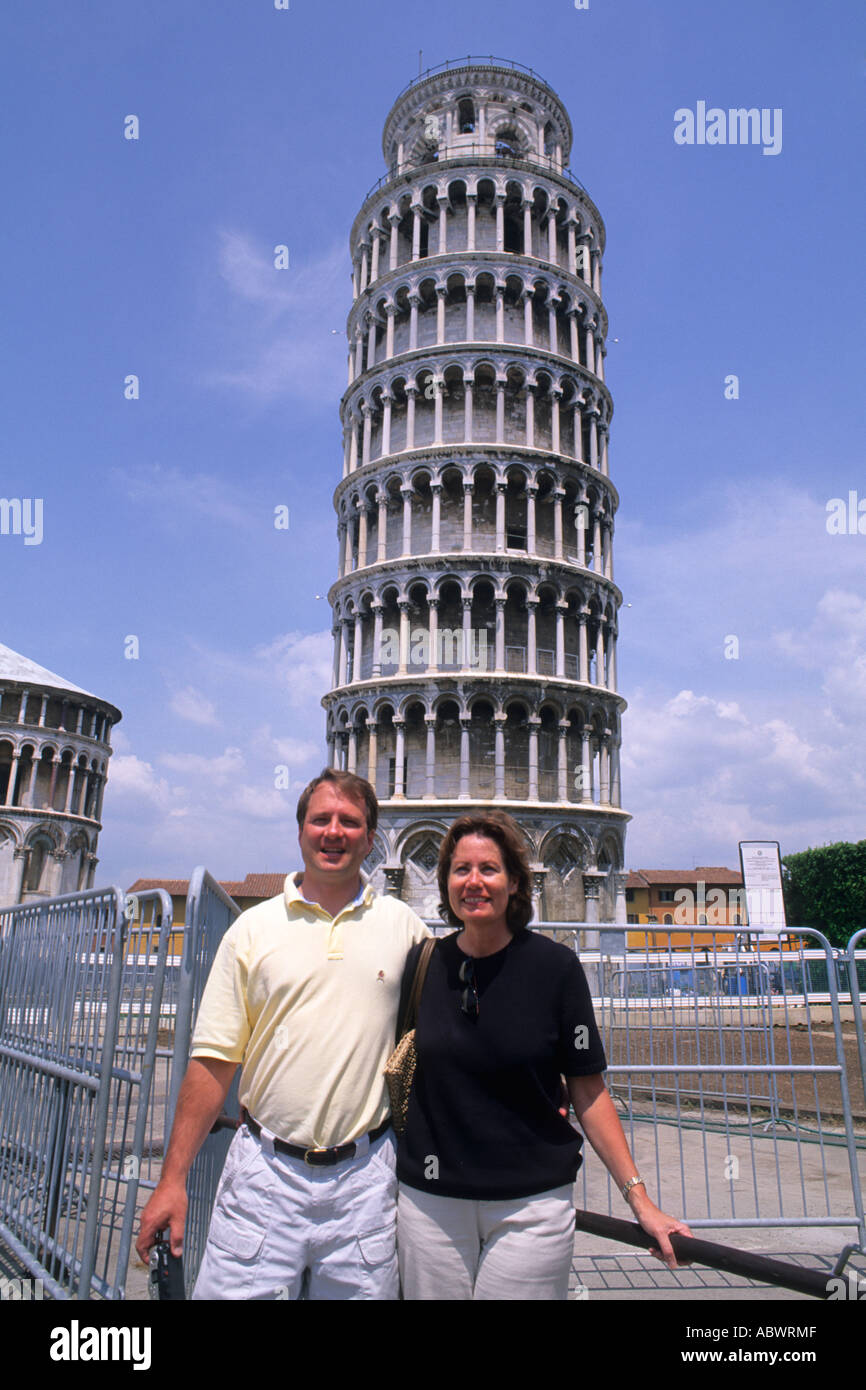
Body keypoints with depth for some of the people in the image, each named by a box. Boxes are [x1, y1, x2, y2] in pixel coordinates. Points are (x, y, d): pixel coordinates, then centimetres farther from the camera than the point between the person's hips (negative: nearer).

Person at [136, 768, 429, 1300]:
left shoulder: (405, 927, 2)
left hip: (365, 1177, 1)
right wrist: (173, 1179, 0)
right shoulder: (252, 928, 1)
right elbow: (214, 1060, 1)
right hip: (264, 1173, 0)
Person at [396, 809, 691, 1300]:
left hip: (532, 1204, -2)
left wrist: (639, 1197, -5)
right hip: (430, 1200, 2)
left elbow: (589, 1090, -4)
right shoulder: (421, 964, -3)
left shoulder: (555, 965, -9)